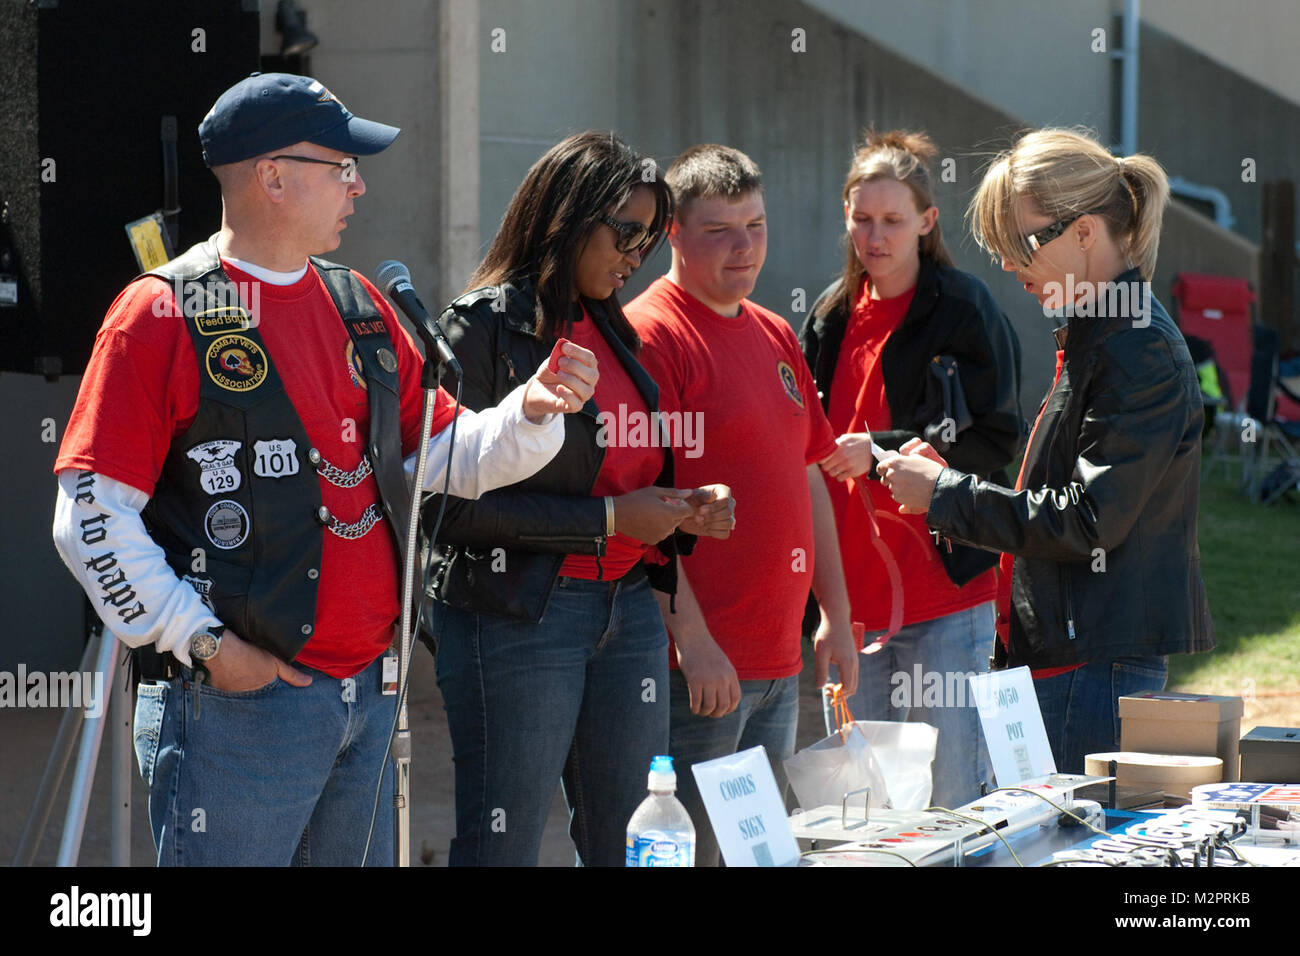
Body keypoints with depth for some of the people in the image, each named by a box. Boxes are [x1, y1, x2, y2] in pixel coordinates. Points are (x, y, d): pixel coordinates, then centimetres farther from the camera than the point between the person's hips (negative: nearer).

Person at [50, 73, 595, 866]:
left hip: (369, 695, 7)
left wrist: (531, 412, -1)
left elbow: (445, 456, 18)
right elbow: (91, 516, -11)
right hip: (239, 703, -7)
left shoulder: (358, 308, 14)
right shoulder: (163, 315, -8)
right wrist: (204, 644, -14)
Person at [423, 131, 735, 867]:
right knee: (505, 845, -1)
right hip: (518, 616, -7)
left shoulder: (615, 331, 14)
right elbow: (458, 503, -16)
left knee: (630, 845, 8)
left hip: (629, 608, 7)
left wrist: (684, 509, 2)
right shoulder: (486, 325, -9)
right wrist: (609, 519, -16)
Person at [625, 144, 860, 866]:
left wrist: (837, 616, 17)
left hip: (779, 663, 9)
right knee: (697, 850, -4)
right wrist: (691, 637, -21)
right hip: (700, 664, -8)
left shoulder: (775, 336, 16)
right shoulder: (651, 334, -11)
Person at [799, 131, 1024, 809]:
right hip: (853, 589, 6)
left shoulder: (964, 309, -5)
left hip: (943, 583, -6)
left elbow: (995, 442, -11)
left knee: (952, 799, -2)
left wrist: (882, 452, -18)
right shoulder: (834, 315, 13)